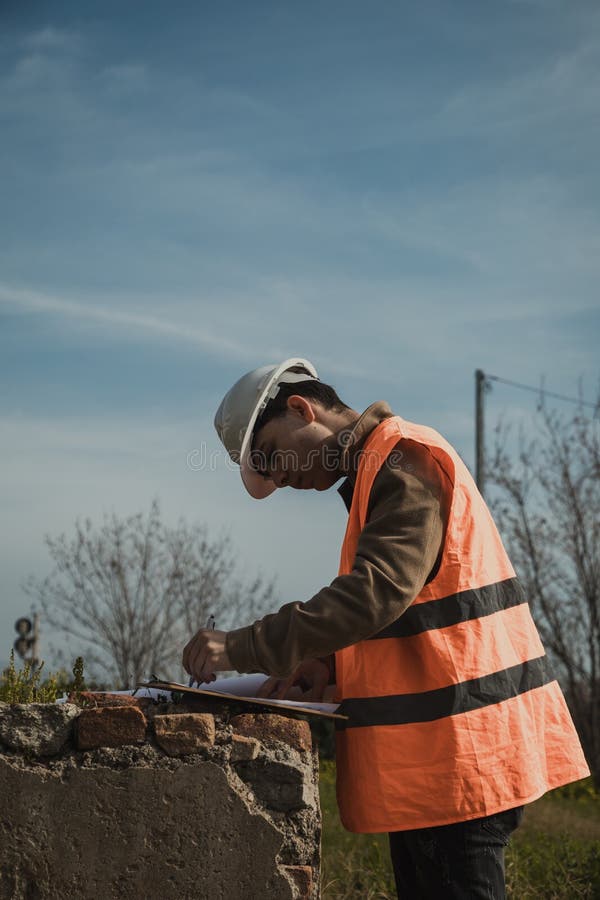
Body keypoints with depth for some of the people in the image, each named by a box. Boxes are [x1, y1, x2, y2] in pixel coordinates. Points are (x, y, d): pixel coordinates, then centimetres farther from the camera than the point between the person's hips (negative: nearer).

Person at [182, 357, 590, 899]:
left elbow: (377, 592, -25)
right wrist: (332, 663, 7)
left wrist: (243, 649, -24)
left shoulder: (404, 459, -13)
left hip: (457, 745, -10)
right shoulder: (377, 468, 19)